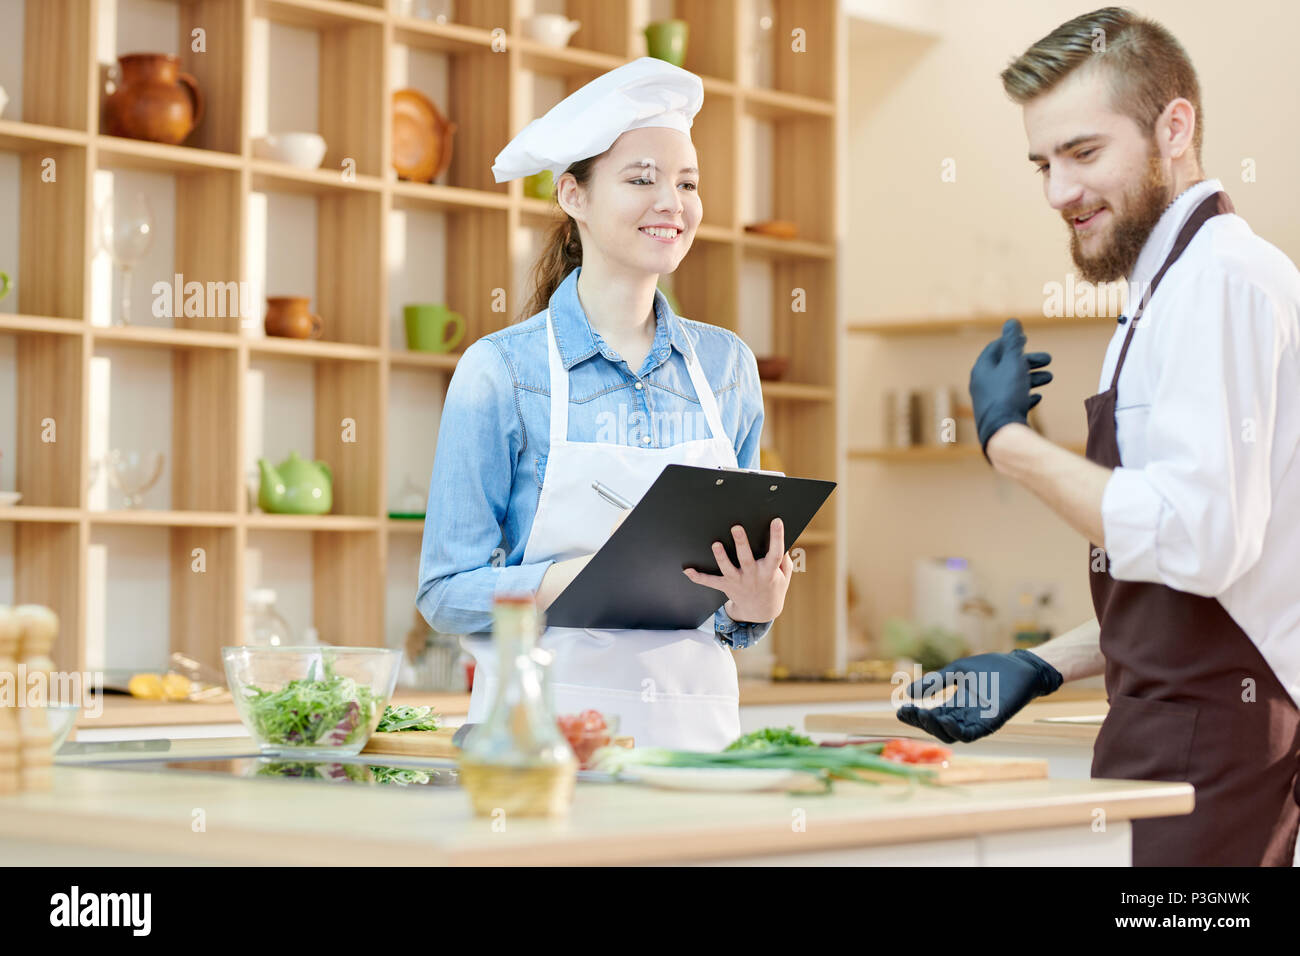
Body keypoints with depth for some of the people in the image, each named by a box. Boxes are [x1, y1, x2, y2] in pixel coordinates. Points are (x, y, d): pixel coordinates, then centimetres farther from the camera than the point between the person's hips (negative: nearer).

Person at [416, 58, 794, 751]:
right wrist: (562, 583, -19)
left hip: (696, 727, 3)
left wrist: (755, 604, -4)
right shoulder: (499, 371, -2)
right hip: (543, 725, -3)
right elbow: (446, 592, -3)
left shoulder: (728, 366, 10)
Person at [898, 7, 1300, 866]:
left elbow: (1199, 541, -23)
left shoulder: (1218, 278, -12)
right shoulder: (1185, 279, 20)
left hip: (1206, 738, -10)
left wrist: (1008, 442, -12)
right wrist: (1044, 665, 16)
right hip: (1184, 728, 10)